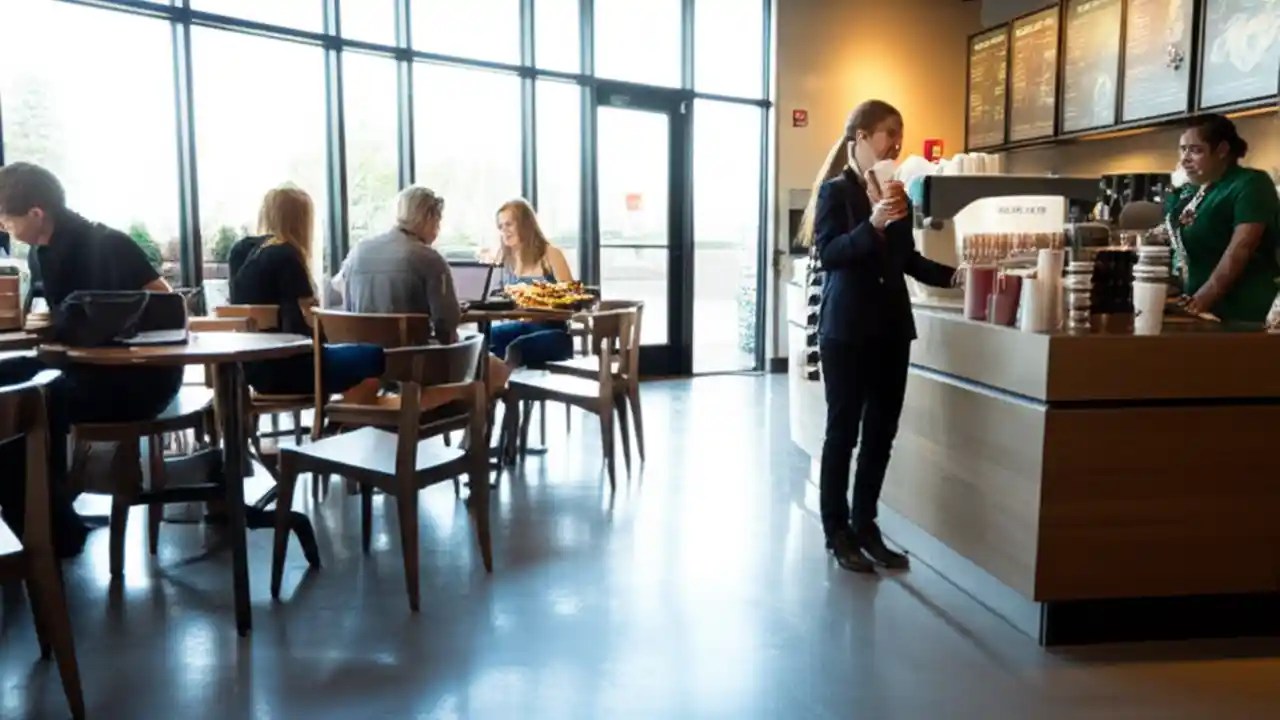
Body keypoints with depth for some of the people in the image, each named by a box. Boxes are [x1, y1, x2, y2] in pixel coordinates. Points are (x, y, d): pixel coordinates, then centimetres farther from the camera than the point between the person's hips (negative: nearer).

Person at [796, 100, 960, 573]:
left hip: (892, 326, 7)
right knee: (843, 431, 1)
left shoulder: (897, 192, 13)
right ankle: (837, 532, 12)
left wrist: (951, 275, 4)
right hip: (846, 329, -6)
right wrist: (873, 224, -29)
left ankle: (865, 525, 21)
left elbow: (908, 259, 17)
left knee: (882, 431, 9)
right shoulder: (835, 190, -5)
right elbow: (828, 253, -16)